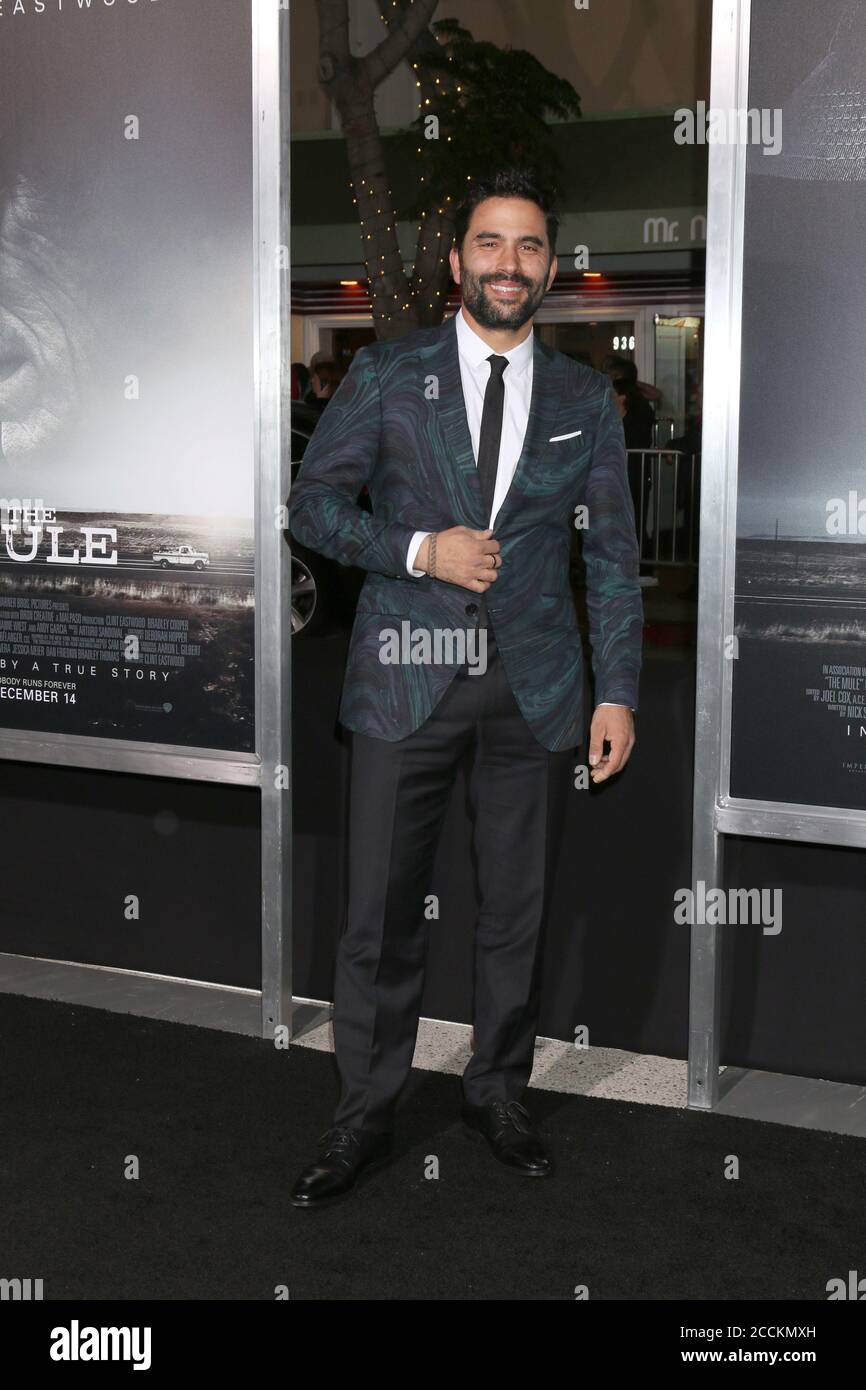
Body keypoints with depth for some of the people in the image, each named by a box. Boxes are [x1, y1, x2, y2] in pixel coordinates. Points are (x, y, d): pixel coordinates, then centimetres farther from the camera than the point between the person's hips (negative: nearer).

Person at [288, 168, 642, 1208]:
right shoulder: (386, 374, 3)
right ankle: (363, 1120, 17)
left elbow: (611, 556, 9)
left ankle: (497, 1095, 28)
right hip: (408, 679, -1)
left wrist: (619, 692, 2)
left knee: (517, 911, 10)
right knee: (381, 912, 2)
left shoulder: (586, 400, 8)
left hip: (534, 688, 2)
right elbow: (313, 502, 2)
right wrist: (420, 550, -13)